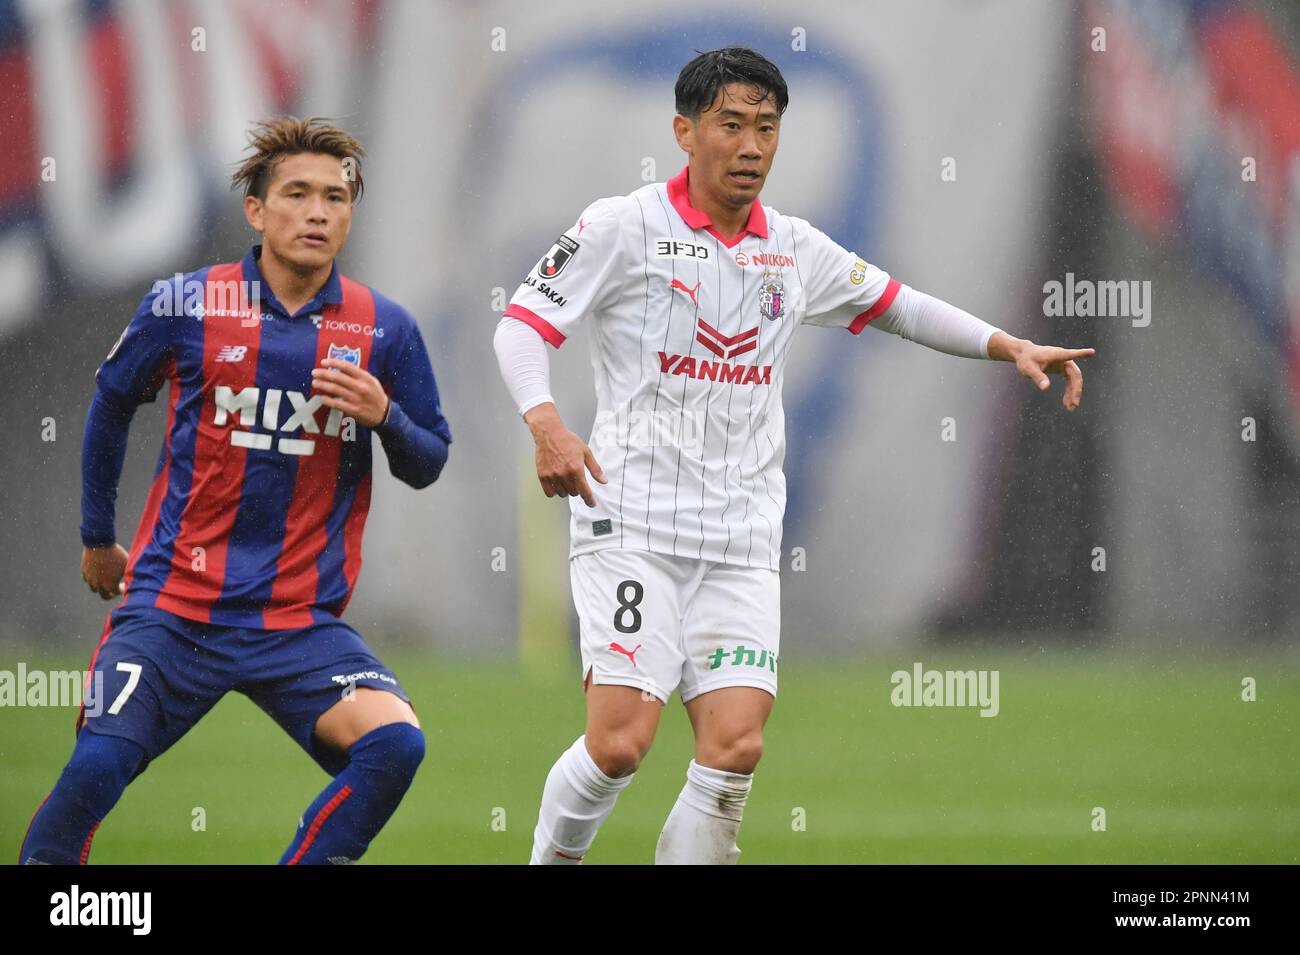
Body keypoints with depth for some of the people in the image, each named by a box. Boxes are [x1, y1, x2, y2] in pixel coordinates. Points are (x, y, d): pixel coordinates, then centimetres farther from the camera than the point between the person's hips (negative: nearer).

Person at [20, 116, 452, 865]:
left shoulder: (386, 330, 1)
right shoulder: (184, 308, -2)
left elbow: (428, 465, 10)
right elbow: (112, 403, 16)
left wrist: (384, 416, -12)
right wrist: (97, 536, 24)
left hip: (304, 623, 1)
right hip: (172, 607, -1)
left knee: (395, 745, -22)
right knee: (96, 769, -19)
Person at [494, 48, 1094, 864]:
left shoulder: (796, 251, 12)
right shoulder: (624, 227, -3)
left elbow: (895, 305, 25)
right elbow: (523, 323, -3)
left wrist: (1012, 348, 15)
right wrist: (546, 423, -21)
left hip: (742, 539, 4)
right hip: (632, 518, -4)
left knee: (735, 744, -10)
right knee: (620, 743, -15)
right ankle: (553, 859, 11)